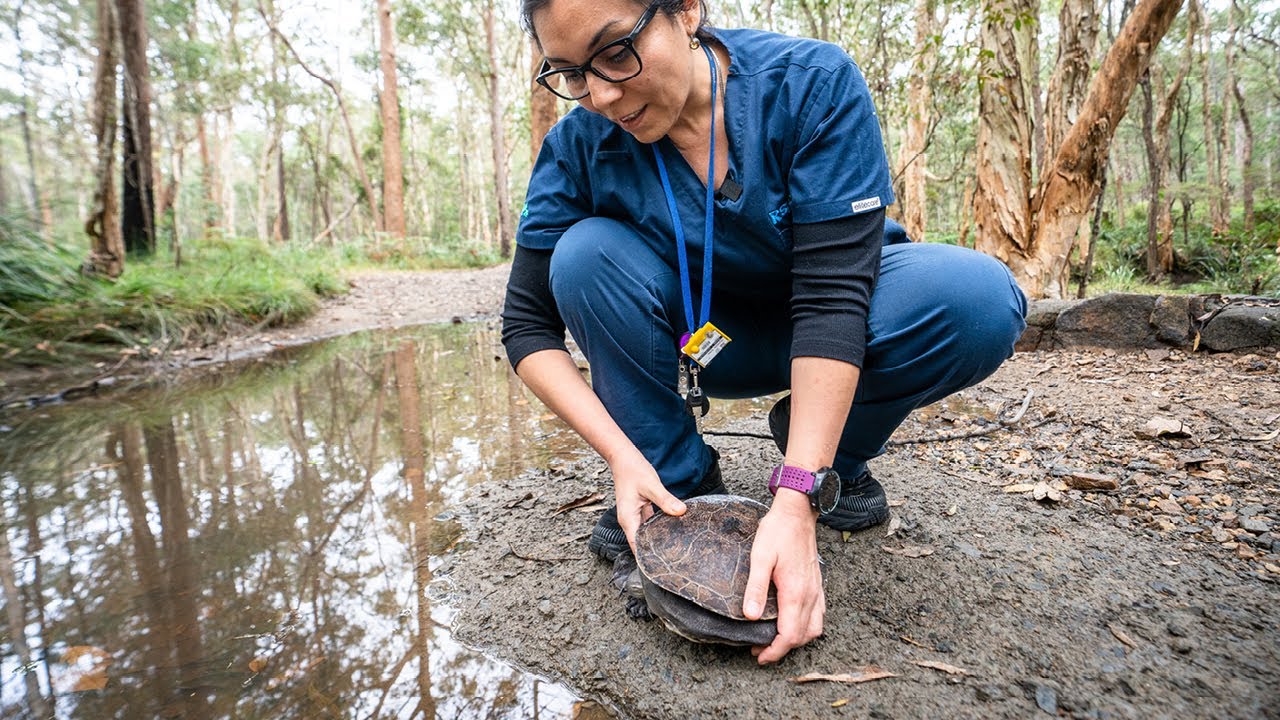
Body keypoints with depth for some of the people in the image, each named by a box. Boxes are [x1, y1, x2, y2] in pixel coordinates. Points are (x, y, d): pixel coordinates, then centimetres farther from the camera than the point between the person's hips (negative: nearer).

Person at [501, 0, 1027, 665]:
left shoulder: (811, 83, -23)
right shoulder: (579, 147, -17)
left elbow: (832, 293, -30)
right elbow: (529, 325, -15)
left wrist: (796, 499, -37)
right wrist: (622, 456, -28)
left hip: (812, 331, -1)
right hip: (693, 338, 2)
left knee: (980, 300, -30)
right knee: (586, 253, -25)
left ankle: (837, 457, -1)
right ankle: (681, 483, -11)